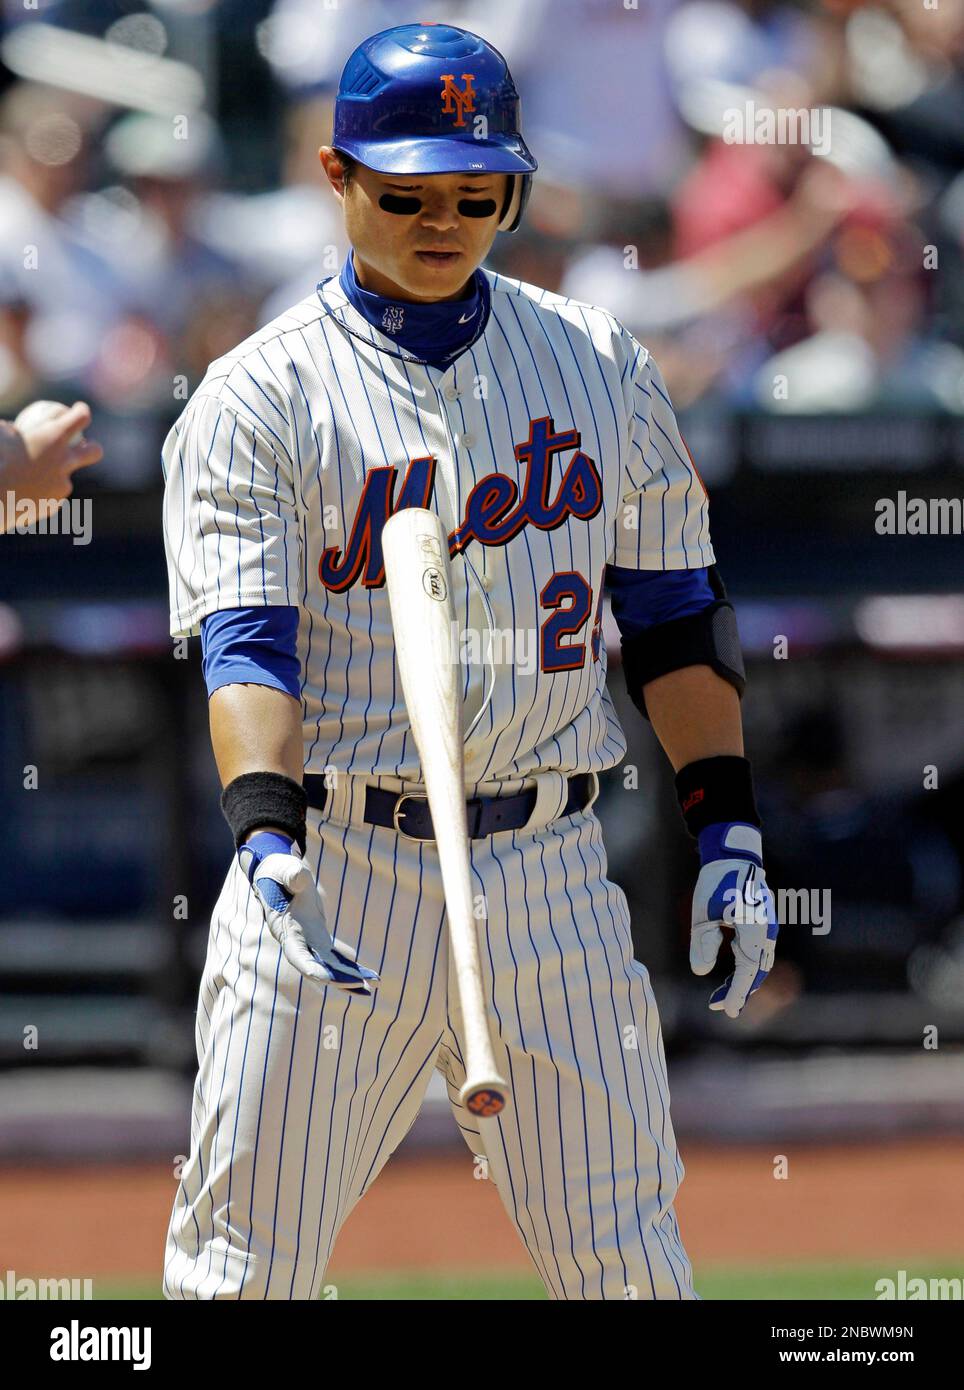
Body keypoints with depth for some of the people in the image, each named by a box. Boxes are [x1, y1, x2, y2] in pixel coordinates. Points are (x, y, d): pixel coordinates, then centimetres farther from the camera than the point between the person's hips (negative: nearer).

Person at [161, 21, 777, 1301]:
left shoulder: (598, 365, 10)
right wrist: (266, 839, -28)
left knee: (627, 1265, 1)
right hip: (337, 868, -2)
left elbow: (673, 610, 14)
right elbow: (244, 642, -12)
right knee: (245, 1267, -4)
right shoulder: (259, 400, -1)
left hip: (550, 876, 3)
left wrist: (728, 830, 6)